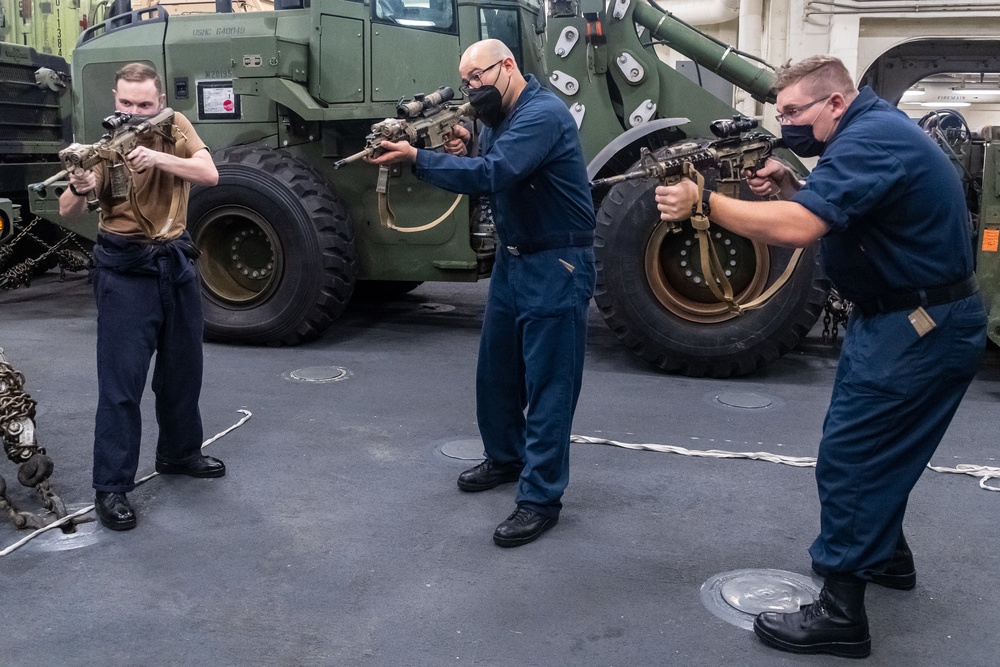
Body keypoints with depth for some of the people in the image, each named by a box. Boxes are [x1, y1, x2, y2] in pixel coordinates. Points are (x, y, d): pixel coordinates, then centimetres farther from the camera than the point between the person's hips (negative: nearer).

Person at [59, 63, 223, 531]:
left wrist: (158, 158, -31)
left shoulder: (175, 127, -1)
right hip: (126, 268, -5)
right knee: (122, 378, -5)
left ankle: (179, 453, 36)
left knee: (183, 367, 17)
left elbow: (209, 174, -15)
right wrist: (80, 189, -39)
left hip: (176, 260, 5)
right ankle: (111, 486, 2)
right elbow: (67, 211, -15)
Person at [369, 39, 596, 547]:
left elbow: (494, 174, -31)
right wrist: (461, 155, -6)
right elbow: (484, 179, 14)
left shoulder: (543, 114, -19)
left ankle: (541, 498, 4)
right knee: (496, 372, 17)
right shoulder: (497, 119, 11)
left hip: (556, 267, -10)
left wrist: (417, 159, -26)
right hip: (512, 258, 10)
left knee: (547, 384, -4)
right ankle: (505, 457, 37)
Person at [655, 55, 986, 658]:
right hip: (912, 316, 11)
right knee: (874, 446, 23)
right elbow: (829, 214, 15)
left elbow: (796, 229, -34)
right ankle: (886, 553, 41)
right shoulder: (875, 129, 11)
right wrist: (790, 188, -2)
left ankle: (841, 615, 2)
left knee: (848, 458, -7)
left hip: (920, 329, -11)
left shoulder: (869, 140, -22)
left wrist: (703, 201, -27)